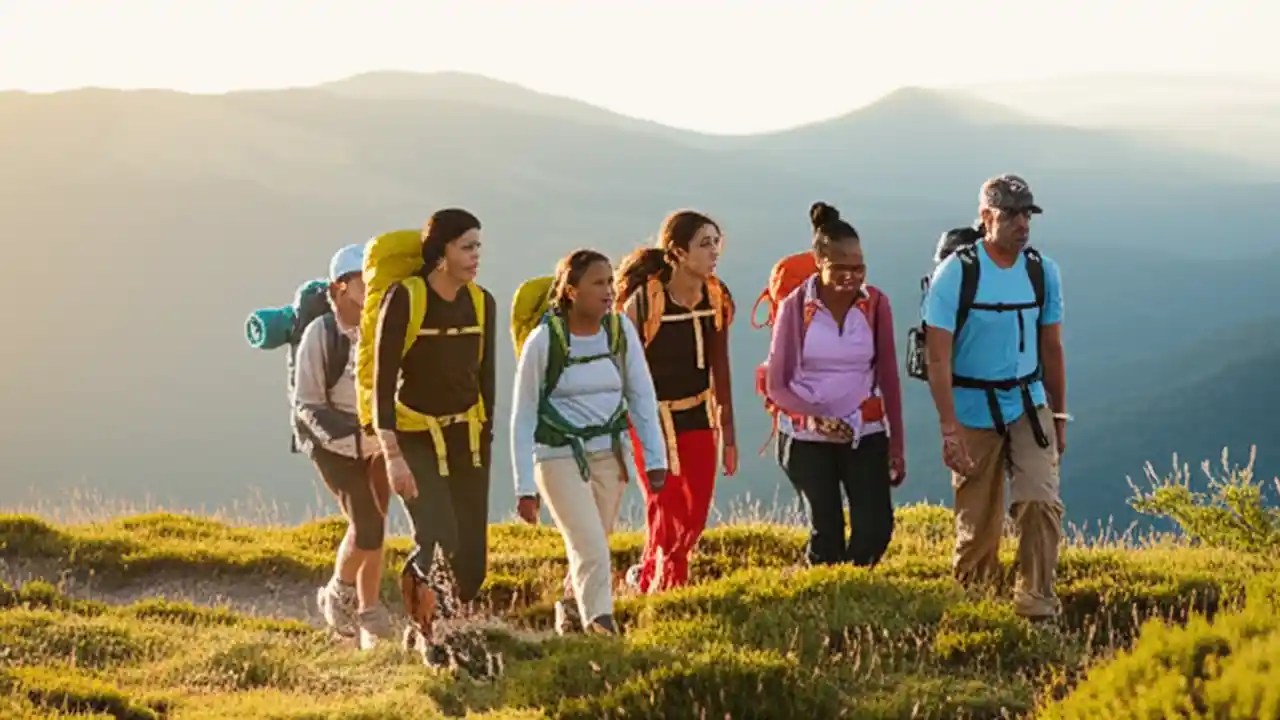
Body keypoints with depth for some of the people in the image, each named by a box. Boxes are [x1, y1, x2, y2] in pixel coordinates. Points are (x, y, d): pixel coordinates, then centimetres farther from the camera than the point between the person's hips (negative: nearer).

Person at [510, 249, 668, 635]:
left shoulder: (621, 330, -1)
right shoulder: (544, 340, -11)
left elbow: (642, 396, 6)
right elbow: (523, 417, -6)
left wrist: (655, 459, -2)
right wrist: (525, 487, -7)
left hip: (610, 455, 4)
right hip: (559, 457, -4)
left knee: (590, 548, 13)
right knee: (591, 551, -15)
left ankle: (570, 609, 38)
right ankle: (600, 626, -11)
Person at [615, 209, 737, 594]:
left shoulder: (716, 297, -2)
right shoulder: (644, 299, -18)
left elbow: (720, 369, 7)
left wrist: (728, 433, 10)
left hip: (698, 417, 5)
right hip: (652, 418, -5)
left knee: (694, 519, 7)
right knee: (668, 516, -4)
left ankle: (646, 577, 30)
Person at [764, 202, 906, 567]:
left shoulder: (875, 304, -1)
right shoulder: (796, 306, -6)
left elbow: (889, 377, 4)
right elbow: (776, 386, -4)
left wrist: (897, 445, 4)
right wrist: (814, 416, -21)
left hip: (866, 434, 2)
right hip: (807, 438, -1)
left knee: (876, 527, -7)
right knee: (826, 531, 1)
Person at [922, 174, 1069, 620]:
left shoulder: (1043, 272, 1)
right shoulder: (956, 273, -12)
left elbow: (1051, 349, 11)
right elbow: (938, 358, -15)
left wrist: (1059, 418, 14)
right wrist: (949, 430, -20)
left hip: (1029, 406, 3)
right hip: (973, 412, -3)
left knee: (1041, 501, -15)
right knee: (977, 523, 4)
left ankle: (1036, 601, -7)